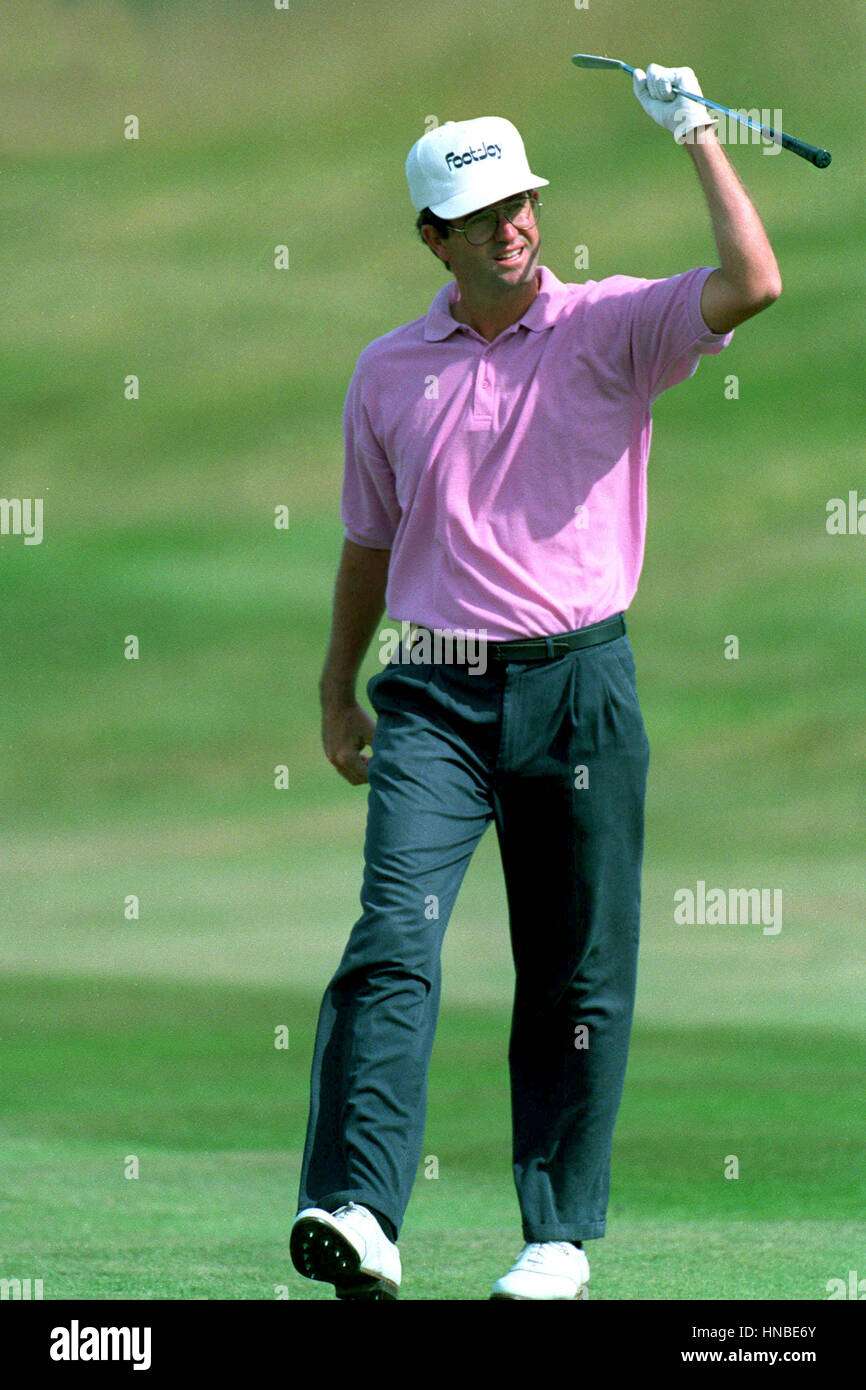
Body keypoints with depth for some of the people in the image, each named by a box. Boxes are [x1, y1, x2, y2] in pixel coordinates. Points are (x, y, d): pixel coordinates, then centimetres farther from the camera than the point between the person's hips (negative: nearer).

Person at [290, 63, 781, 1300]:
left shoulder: (607, 330, 2)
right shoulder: (389, 373, 11)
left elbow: (751, 285, -15)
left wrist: (697, 136, -13)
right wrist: (339, 689, 24)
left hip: (577, 687, -1)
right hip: (435, 696, 1)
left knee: (577, 976, 3)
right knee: (393, 935, -17)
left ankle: (562, 1235, 12)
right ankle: (356, 1213, -27)